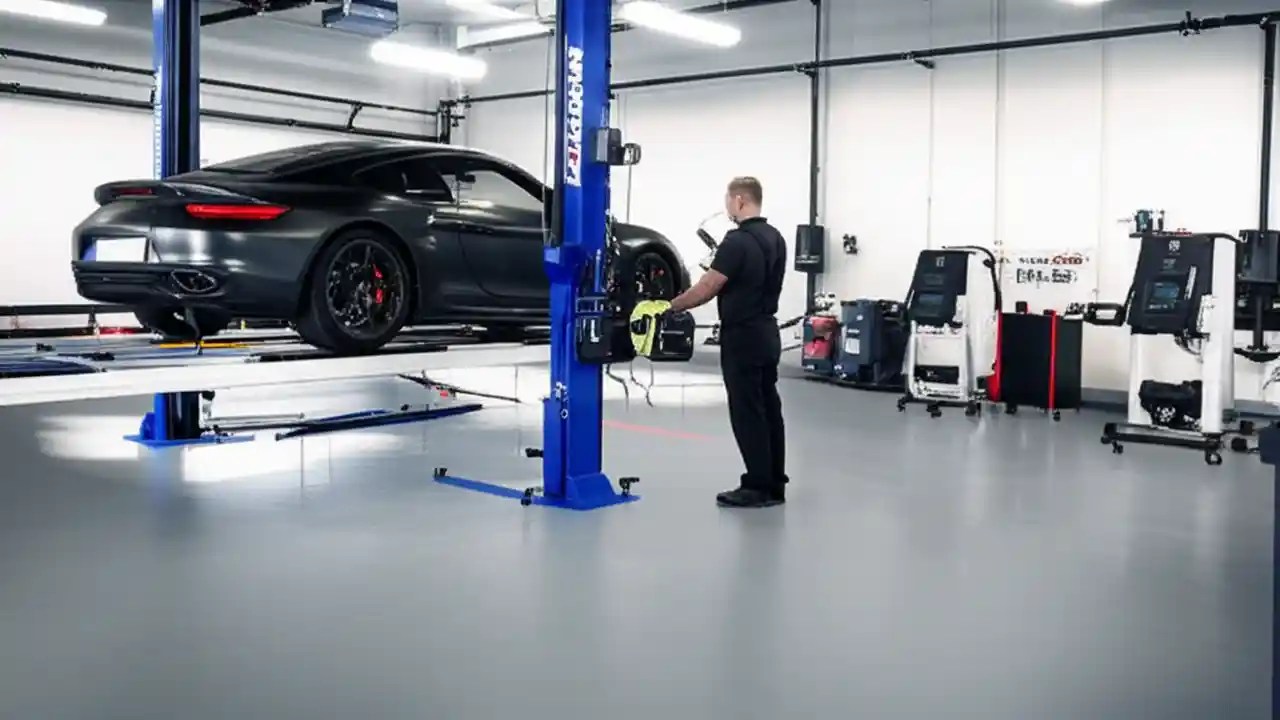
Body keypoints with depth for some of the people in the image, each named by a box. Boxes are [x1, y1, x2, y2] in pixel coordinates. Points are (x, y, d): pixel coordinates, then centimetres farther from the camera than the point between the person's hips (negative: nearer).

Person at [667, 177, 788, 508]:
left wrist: (672, 306, -6)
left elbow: (707, 288, -17)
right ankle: (774, 485, 16)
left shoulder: (738, 241, -18)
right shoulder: (775, 238, 11)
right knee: (768, 410, 11)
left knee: (747, 414, -4)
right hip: (767, 333, 9)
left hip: (742, 338, -9)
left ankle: (758, 487, 0)